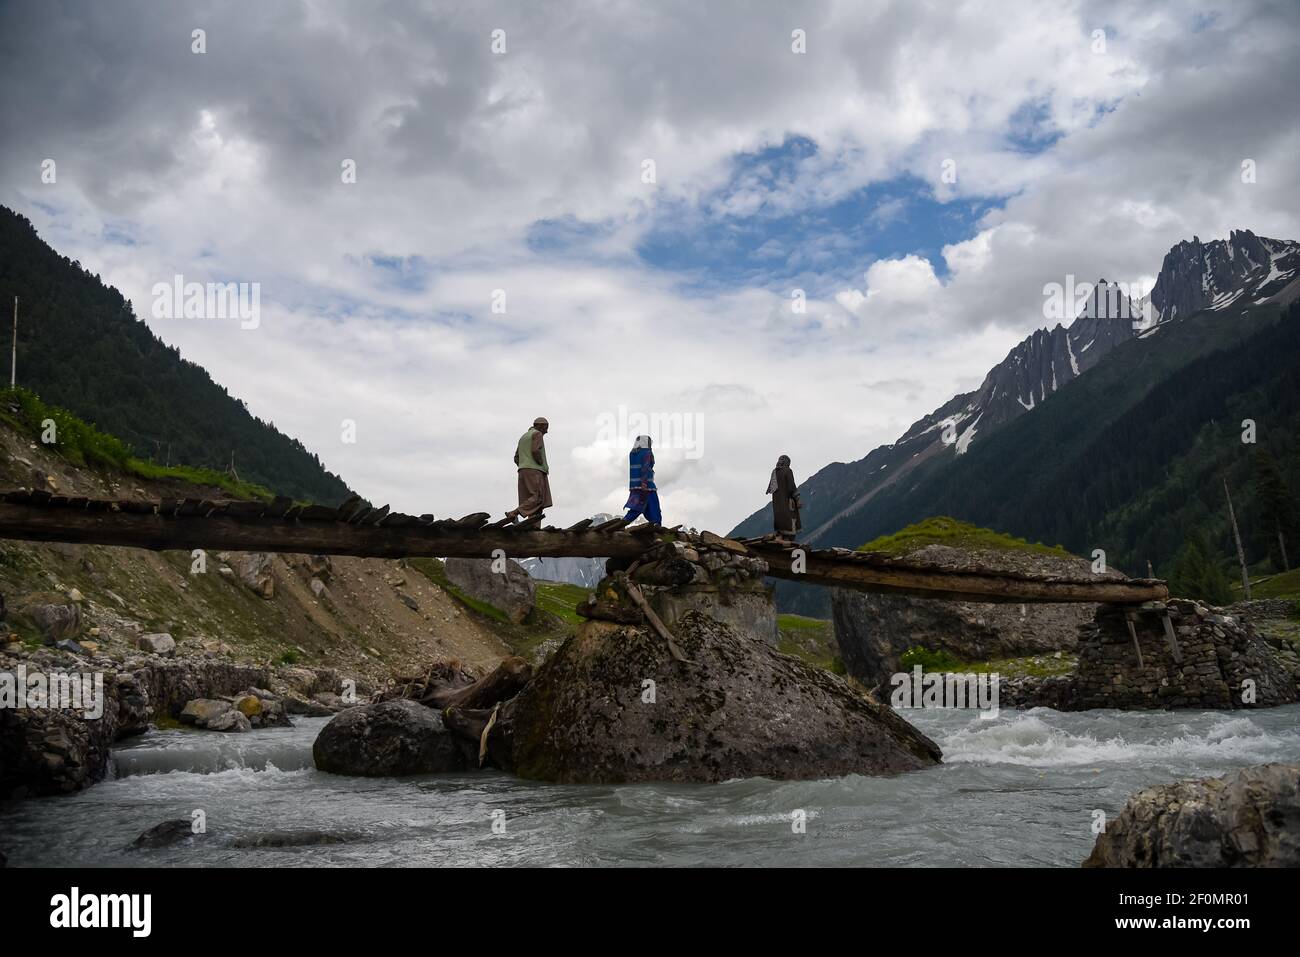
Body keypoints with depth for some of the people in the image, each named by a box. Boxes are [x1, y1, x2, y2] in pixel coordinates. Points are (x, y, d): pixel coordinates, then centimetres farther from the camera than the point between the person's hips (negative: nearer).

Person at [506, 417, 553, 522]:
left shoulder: (523, 437, 26)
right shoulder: (537, 434, 1)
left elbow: (516, 458, 22)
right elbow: (535, 451, -17)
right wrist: (543, 465, -6)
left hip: (523, 471, 9)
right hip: (535, 470, -9)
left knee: (530, 500, 0)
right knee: (538, 498, -17)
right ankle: (513, 513, -33)